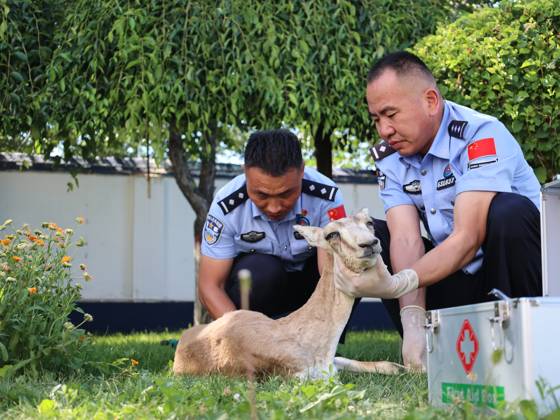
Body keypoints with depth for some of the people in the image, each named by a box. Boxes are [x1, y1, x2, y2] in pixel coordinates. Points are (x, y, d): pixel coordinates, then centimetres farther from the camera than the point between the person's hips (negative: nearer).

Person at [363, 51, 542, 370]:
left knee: (508, 211, -34)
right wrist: (413, 322, -30)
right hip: (460, 280, 6)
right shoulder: (390, 157, -1)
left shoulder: (483, 135, -20)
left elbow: (466, 239, -29)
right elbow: (406, 240, -15)